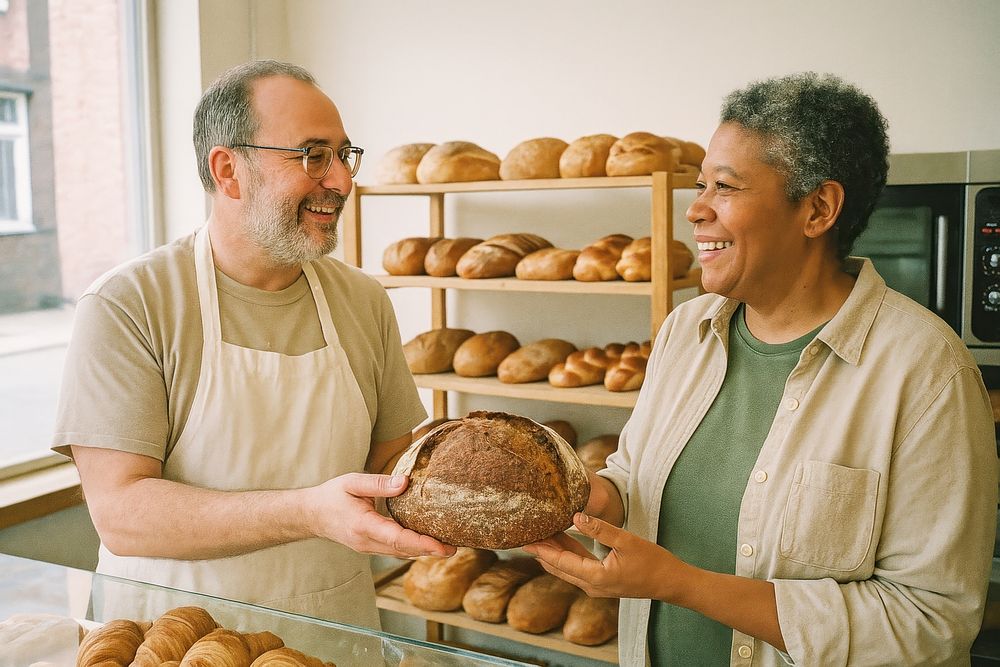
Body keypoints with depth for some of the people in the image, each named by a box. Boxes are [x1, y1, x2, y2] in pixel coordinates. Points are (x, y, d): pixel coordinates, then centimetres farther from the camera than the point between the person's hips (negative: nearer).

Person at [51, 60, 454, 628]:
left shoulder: (365, 300, 0)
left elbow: (389, 460, 4)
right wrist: (308, 513, -32)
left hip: (339, 633, 5)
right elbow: (120, 515, -21)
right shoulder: (125, 305, -15)